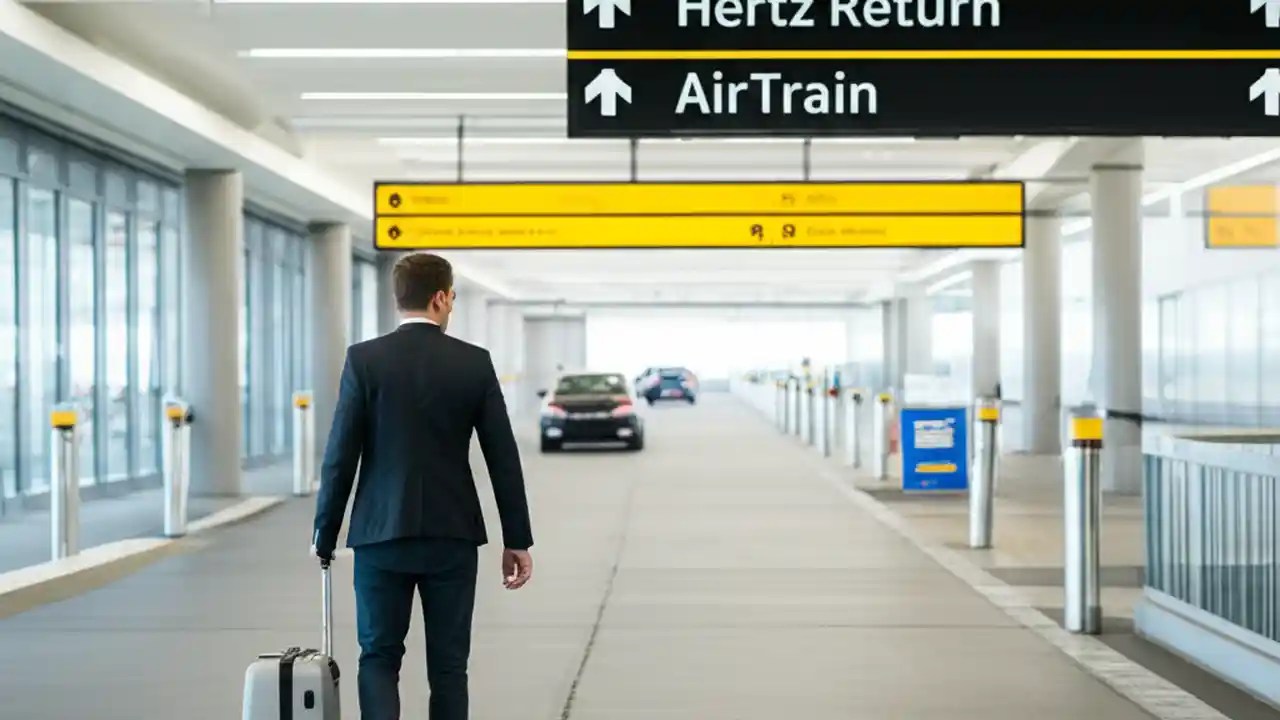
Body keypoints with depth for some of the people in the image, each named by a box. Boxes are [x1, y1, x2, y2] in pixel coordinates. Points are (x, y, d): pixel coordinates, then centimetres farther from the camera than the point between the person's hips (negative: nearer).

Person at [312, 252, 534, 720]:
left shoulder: (364, 359, -6)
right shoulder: (475, 363, -3)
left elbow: (341, 456, -7)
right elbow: (504, 458, -3)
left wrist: (324, 535, 5)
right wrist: (517, 540, 5)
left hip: (382, 535, 0)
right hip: (452, 537, 1)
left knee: (379, 658, 11)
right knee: (448, 664, 10)